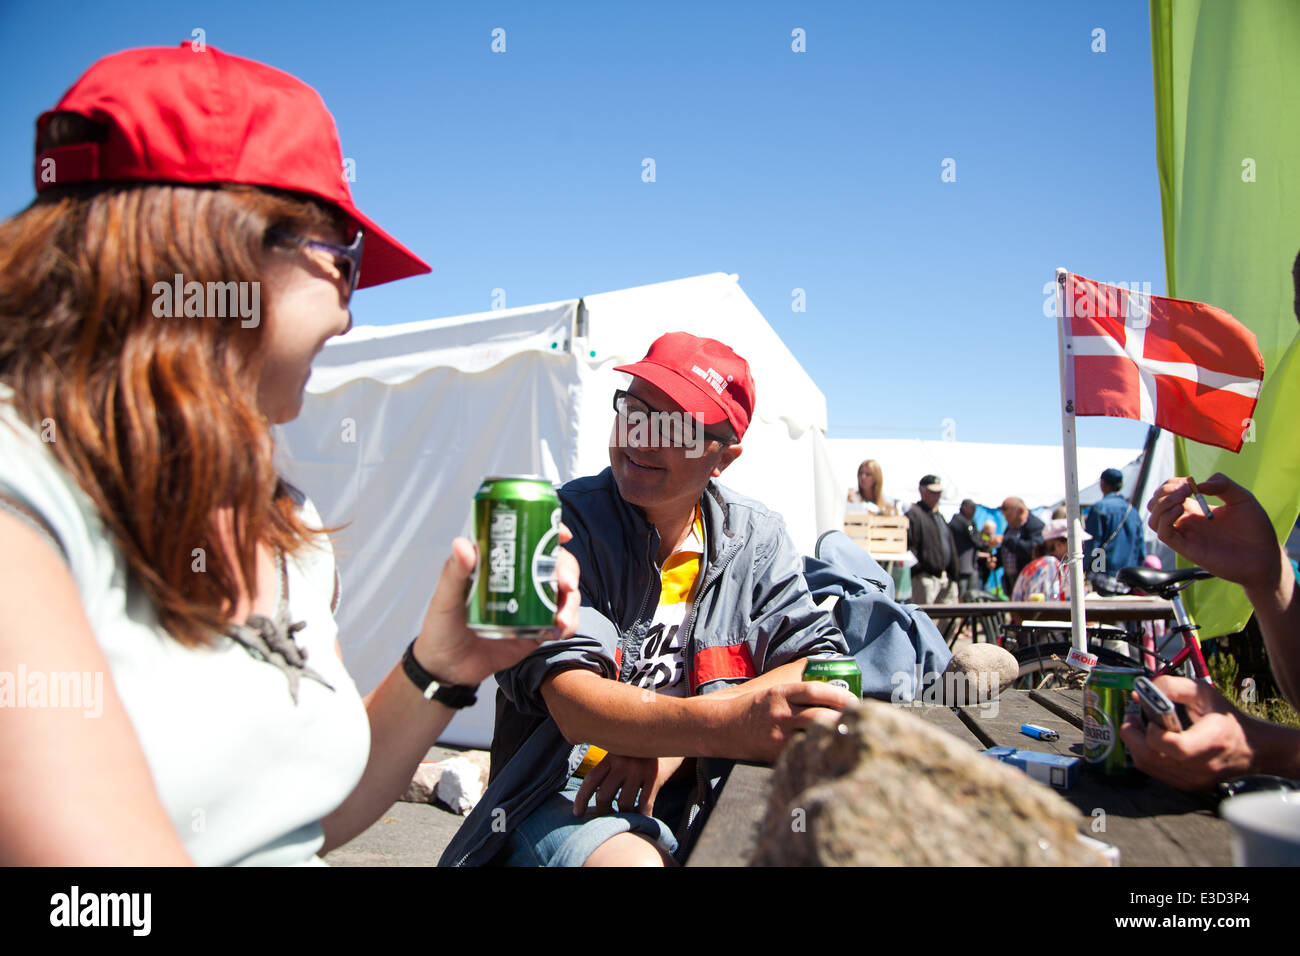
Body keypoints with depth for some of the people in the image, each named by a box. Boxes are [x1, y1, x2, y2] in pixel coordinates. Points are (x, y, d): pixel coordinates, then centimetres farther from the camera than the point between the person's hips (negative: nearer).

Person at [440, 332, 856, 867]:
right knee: (631, 860, -36)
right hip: (575, 794, -4)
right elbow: (575, 706, -22)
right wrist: (728, 724, -41)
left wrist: (675, 743, -19)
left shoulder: (758, 539, 3)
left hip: (705, 796, 4)